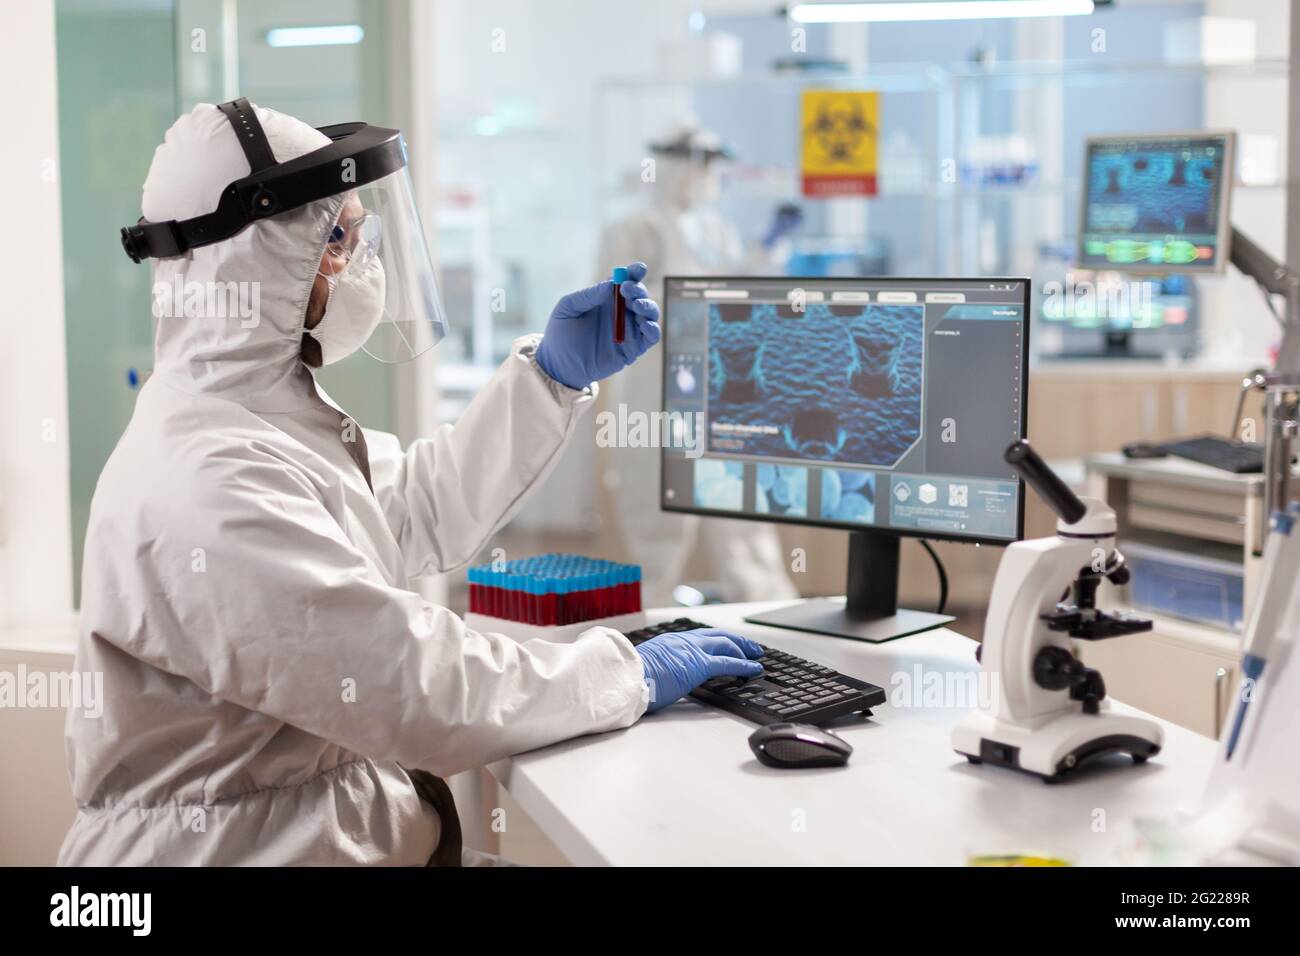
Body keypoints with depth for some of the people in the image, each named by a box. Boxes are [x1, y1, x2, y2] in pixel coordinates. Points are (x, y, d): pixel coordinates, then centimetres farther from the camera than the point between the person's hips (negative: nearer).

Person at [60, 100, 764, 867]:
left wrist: (555, 373, 9)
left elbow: (416, 512, 14)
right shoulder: (209, 487, -26)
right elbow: (424, 690, -25)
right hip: (254, 846, -8)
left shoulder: (257, 405, 5)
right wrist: (629, 674, -14)